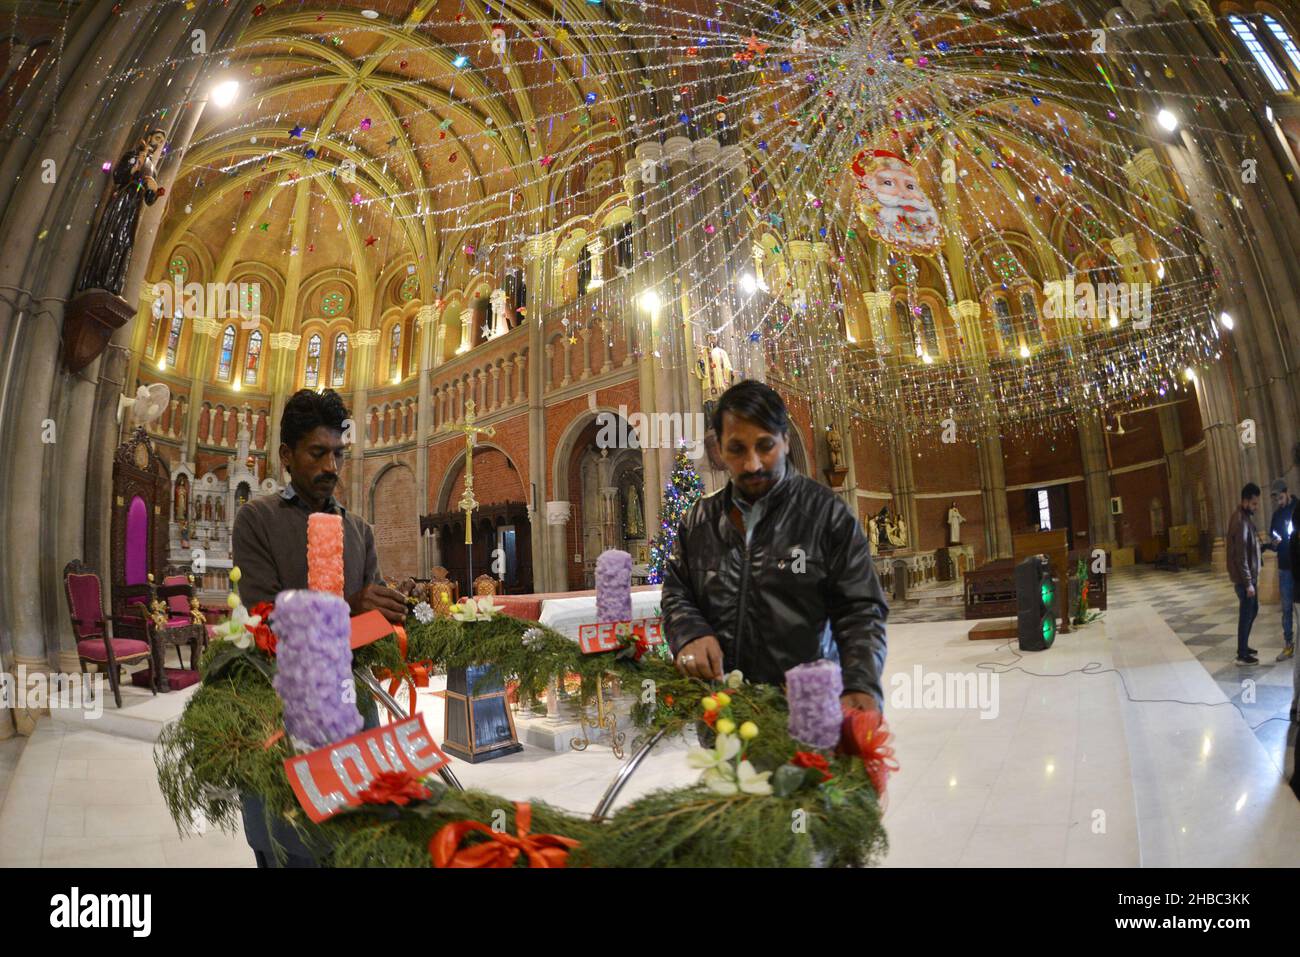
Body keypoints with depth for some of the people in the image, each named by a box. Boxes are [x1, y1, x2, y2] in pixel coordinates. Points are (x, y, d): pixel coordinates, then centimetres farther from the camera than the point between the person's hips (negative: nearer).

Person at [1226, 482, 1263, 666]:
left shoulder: (1246, 517, 9)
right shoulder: (1240, 521, -22)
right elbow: (1241, 556, -23)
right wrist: (1248, 583, -21)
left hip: (1250, 576, 10)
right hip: (1244, 578, -10)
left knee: (1252, 610, 19)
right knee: (1246, 613, -1)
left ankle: (1243, 646, 31)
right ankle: (1242, 655, 8)